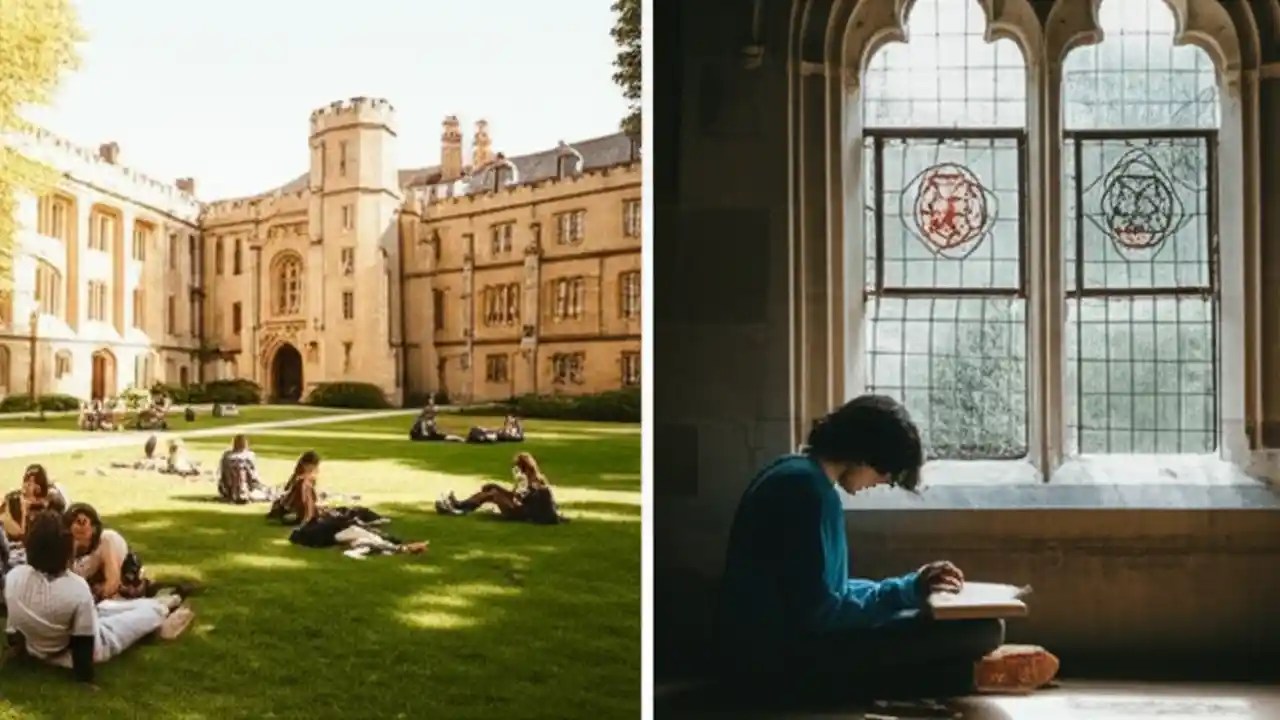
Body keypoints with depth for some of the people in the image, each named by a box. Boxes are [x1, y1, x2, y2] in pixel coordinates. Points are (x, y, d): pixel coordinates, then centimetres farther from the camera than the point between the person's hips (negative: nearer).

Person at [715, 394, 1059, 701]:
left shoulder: (793, 473, 13)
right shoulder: (809, 489, -18)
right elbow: (819, 611, -22)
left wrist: (911, 586, 10)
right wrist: (906, 591, -9)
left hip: (768, 646, 11)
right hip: (786, 655, -11)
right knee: (983, 628, -13)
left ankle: (956, 669, 9)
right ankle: (968, 675, 12)